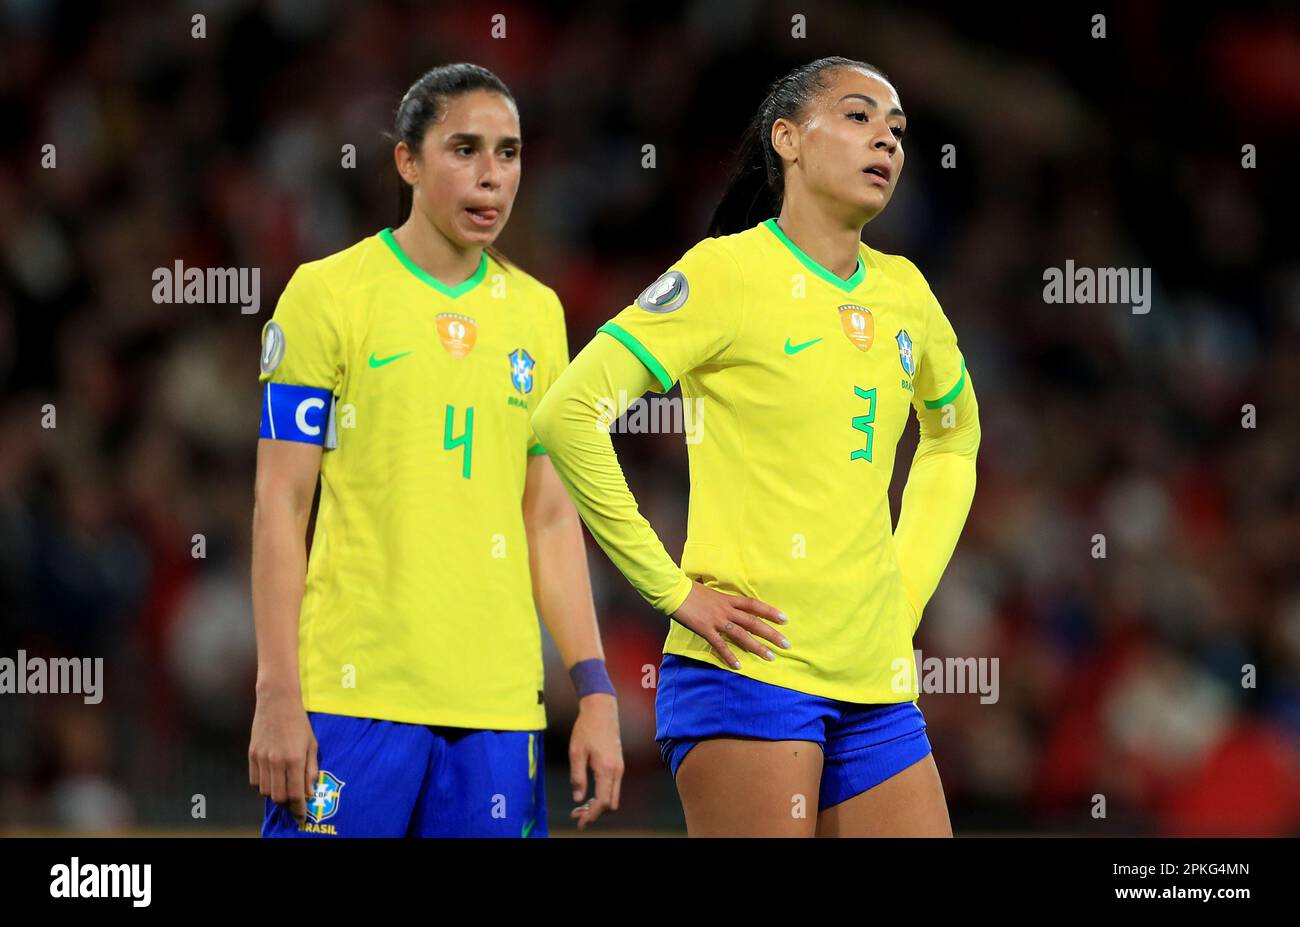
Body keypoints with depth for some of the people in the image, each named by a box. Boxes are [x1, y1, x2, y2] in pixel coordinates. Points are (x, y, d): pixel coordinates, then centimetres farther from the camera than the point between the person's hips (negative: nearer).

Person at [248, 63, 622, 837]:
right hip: (353, 697, -4)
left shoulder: (537, 313, 14)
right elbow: (281, 506, -2)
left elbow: (550, 517, 16)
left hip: (501, 710, 4)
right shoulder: (328, 294, 0)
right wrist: (277, 696, -9)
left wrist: (596, 693, 8)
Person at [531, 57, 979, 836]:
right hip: (752, 668, -6)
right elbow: (568, 414, -13)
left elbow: (953, 439, 32)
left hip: (876, 685, 6)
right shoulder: (727, 273, -5)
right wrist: (673, 590, -12)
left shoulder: (903, 292, 13)